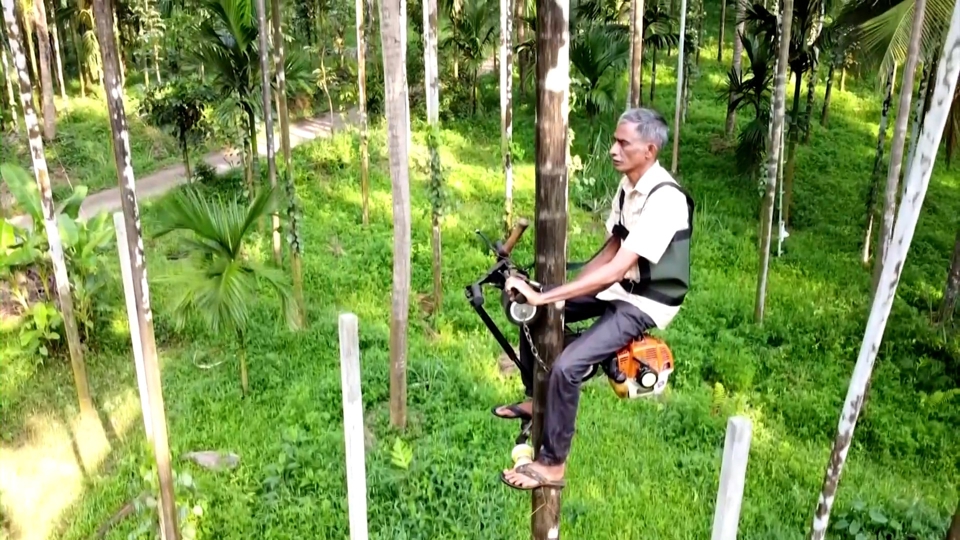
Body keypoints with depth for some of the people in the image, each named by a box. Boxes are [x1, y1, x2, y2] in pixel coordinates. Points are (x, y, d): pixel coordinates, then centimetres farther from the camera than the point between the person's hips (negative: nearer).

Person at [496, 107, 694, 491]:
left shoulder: (665, 200, -28)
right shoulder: (628, 184, 1)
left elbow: (615, 269, -33)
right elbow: (611, 250, 6)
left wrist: (544, 296, -34)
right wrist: (564, 292, -3)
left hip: (645, 303, -9)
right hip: (621, 287, 9)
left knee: (566, 366, -23)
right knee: (531, 310, 8)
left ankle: (552, 465, -4)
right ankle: (535, 398, 26)